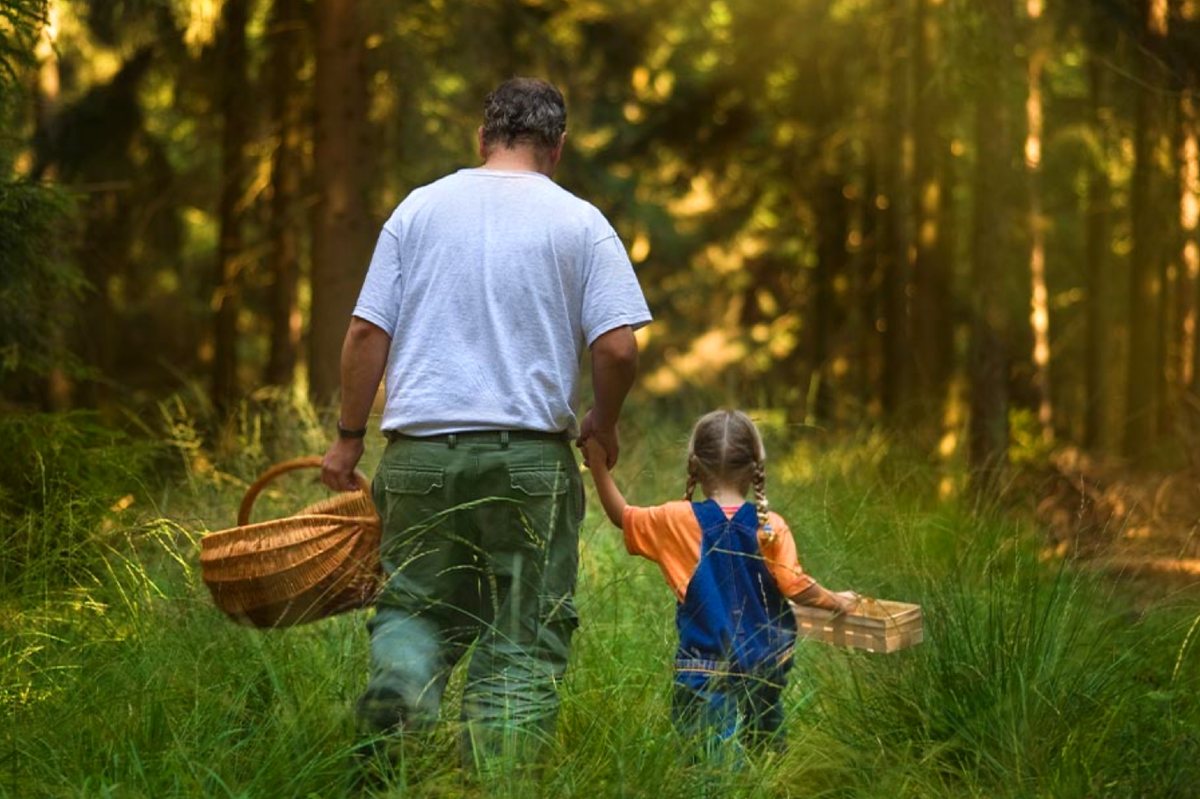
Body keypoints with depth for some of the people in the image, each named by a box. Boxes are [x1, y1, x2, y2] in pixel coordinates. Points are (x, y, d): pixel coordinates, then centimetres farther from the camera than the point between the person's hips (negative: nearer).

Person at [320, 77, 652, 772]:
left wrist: (350, 437, 11)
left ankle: (399, 689, -16)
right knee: (522, 639, 5)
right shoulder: (580, 223, 2)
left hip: (420, 451, 2)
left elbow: (369, 331, 3)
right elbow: (618, 346, -6)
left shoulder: (419, 208, 7)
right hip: (529, 455, -2)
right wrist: (604, 423, 12)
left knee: (414, 606, 14)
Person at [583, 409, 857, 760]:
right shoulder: (771, 527, -3)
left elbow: (620, 515, 9)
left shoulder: (678, 521, -4)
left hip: (704, 672, -3)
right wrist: (837, 601, 16)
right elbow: (798, 588, -2)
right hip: (764, 665, 3)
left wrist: (598, 464, 16)